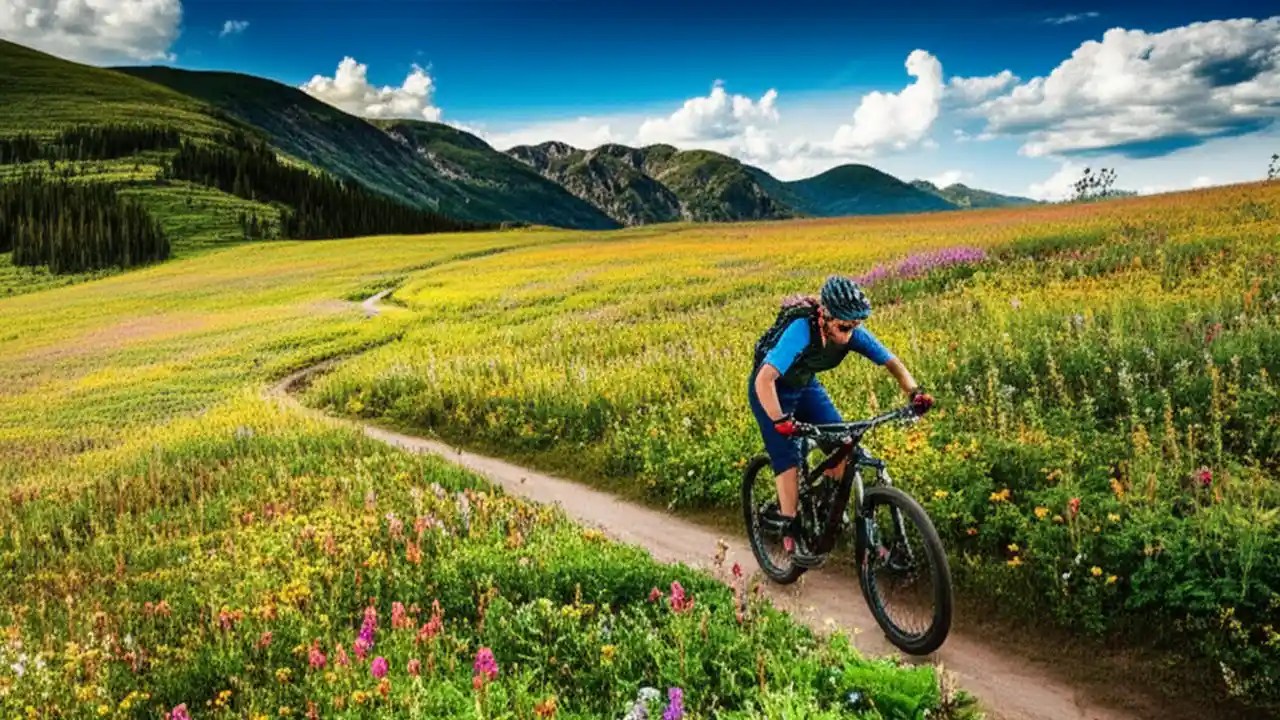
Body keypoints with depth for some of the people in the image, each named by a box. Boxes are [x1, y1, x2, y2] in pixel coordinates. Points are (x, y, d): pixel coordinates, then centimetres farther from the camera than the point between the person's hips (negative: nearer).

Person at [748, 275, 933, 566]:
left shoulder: (853, 333, -23)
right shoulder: (802, 331, -39)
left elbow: (893, 363, -16)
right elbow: (764, 380, -45)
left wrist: (915, 392, -33)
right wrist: (780, 421, -56)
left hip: (805, 386, 5)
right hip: (771, 389, -5)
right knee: (788, 459, -15)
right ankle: (790, 532, -2)